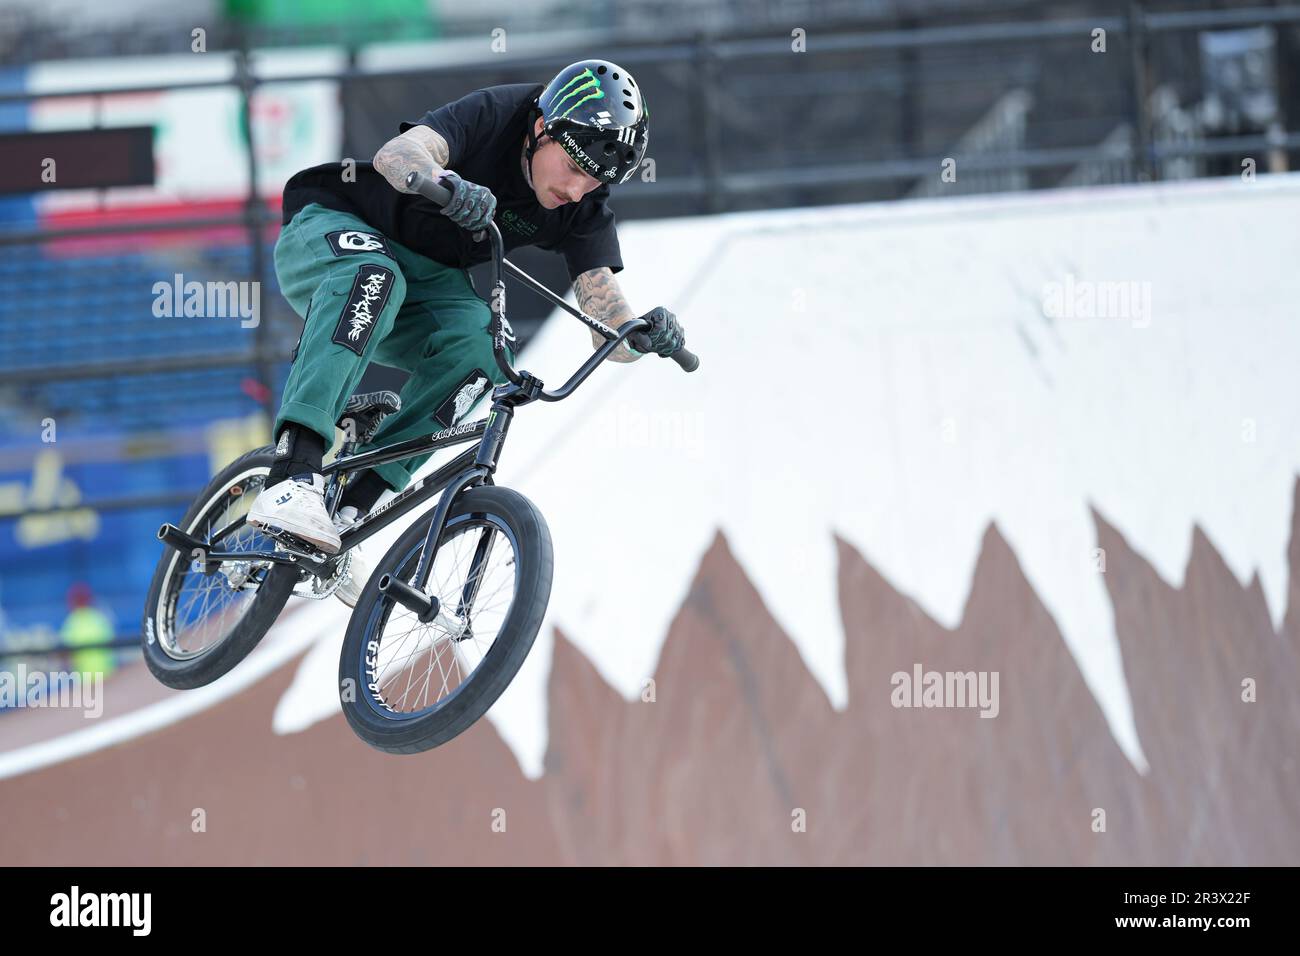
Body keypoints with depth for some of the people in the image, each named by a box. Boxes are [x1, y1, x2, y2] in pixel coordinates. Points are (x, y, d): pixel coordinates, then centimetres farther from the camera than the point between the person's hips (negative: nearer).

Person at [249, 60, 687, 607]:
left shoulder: (583, 211, -10)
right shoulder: (495, 114, -24)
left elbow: (610, 335, -16)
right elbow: (397, 153, -43)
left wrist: (645, 335, -39)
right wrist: (448, 185, -64)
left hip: (423, 276, 5)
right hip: (329, 232, -5)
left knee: (478, 352, -26)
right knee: (373, 275, -39)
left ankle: (350, 511, -26)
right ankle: (294, 476, -53)